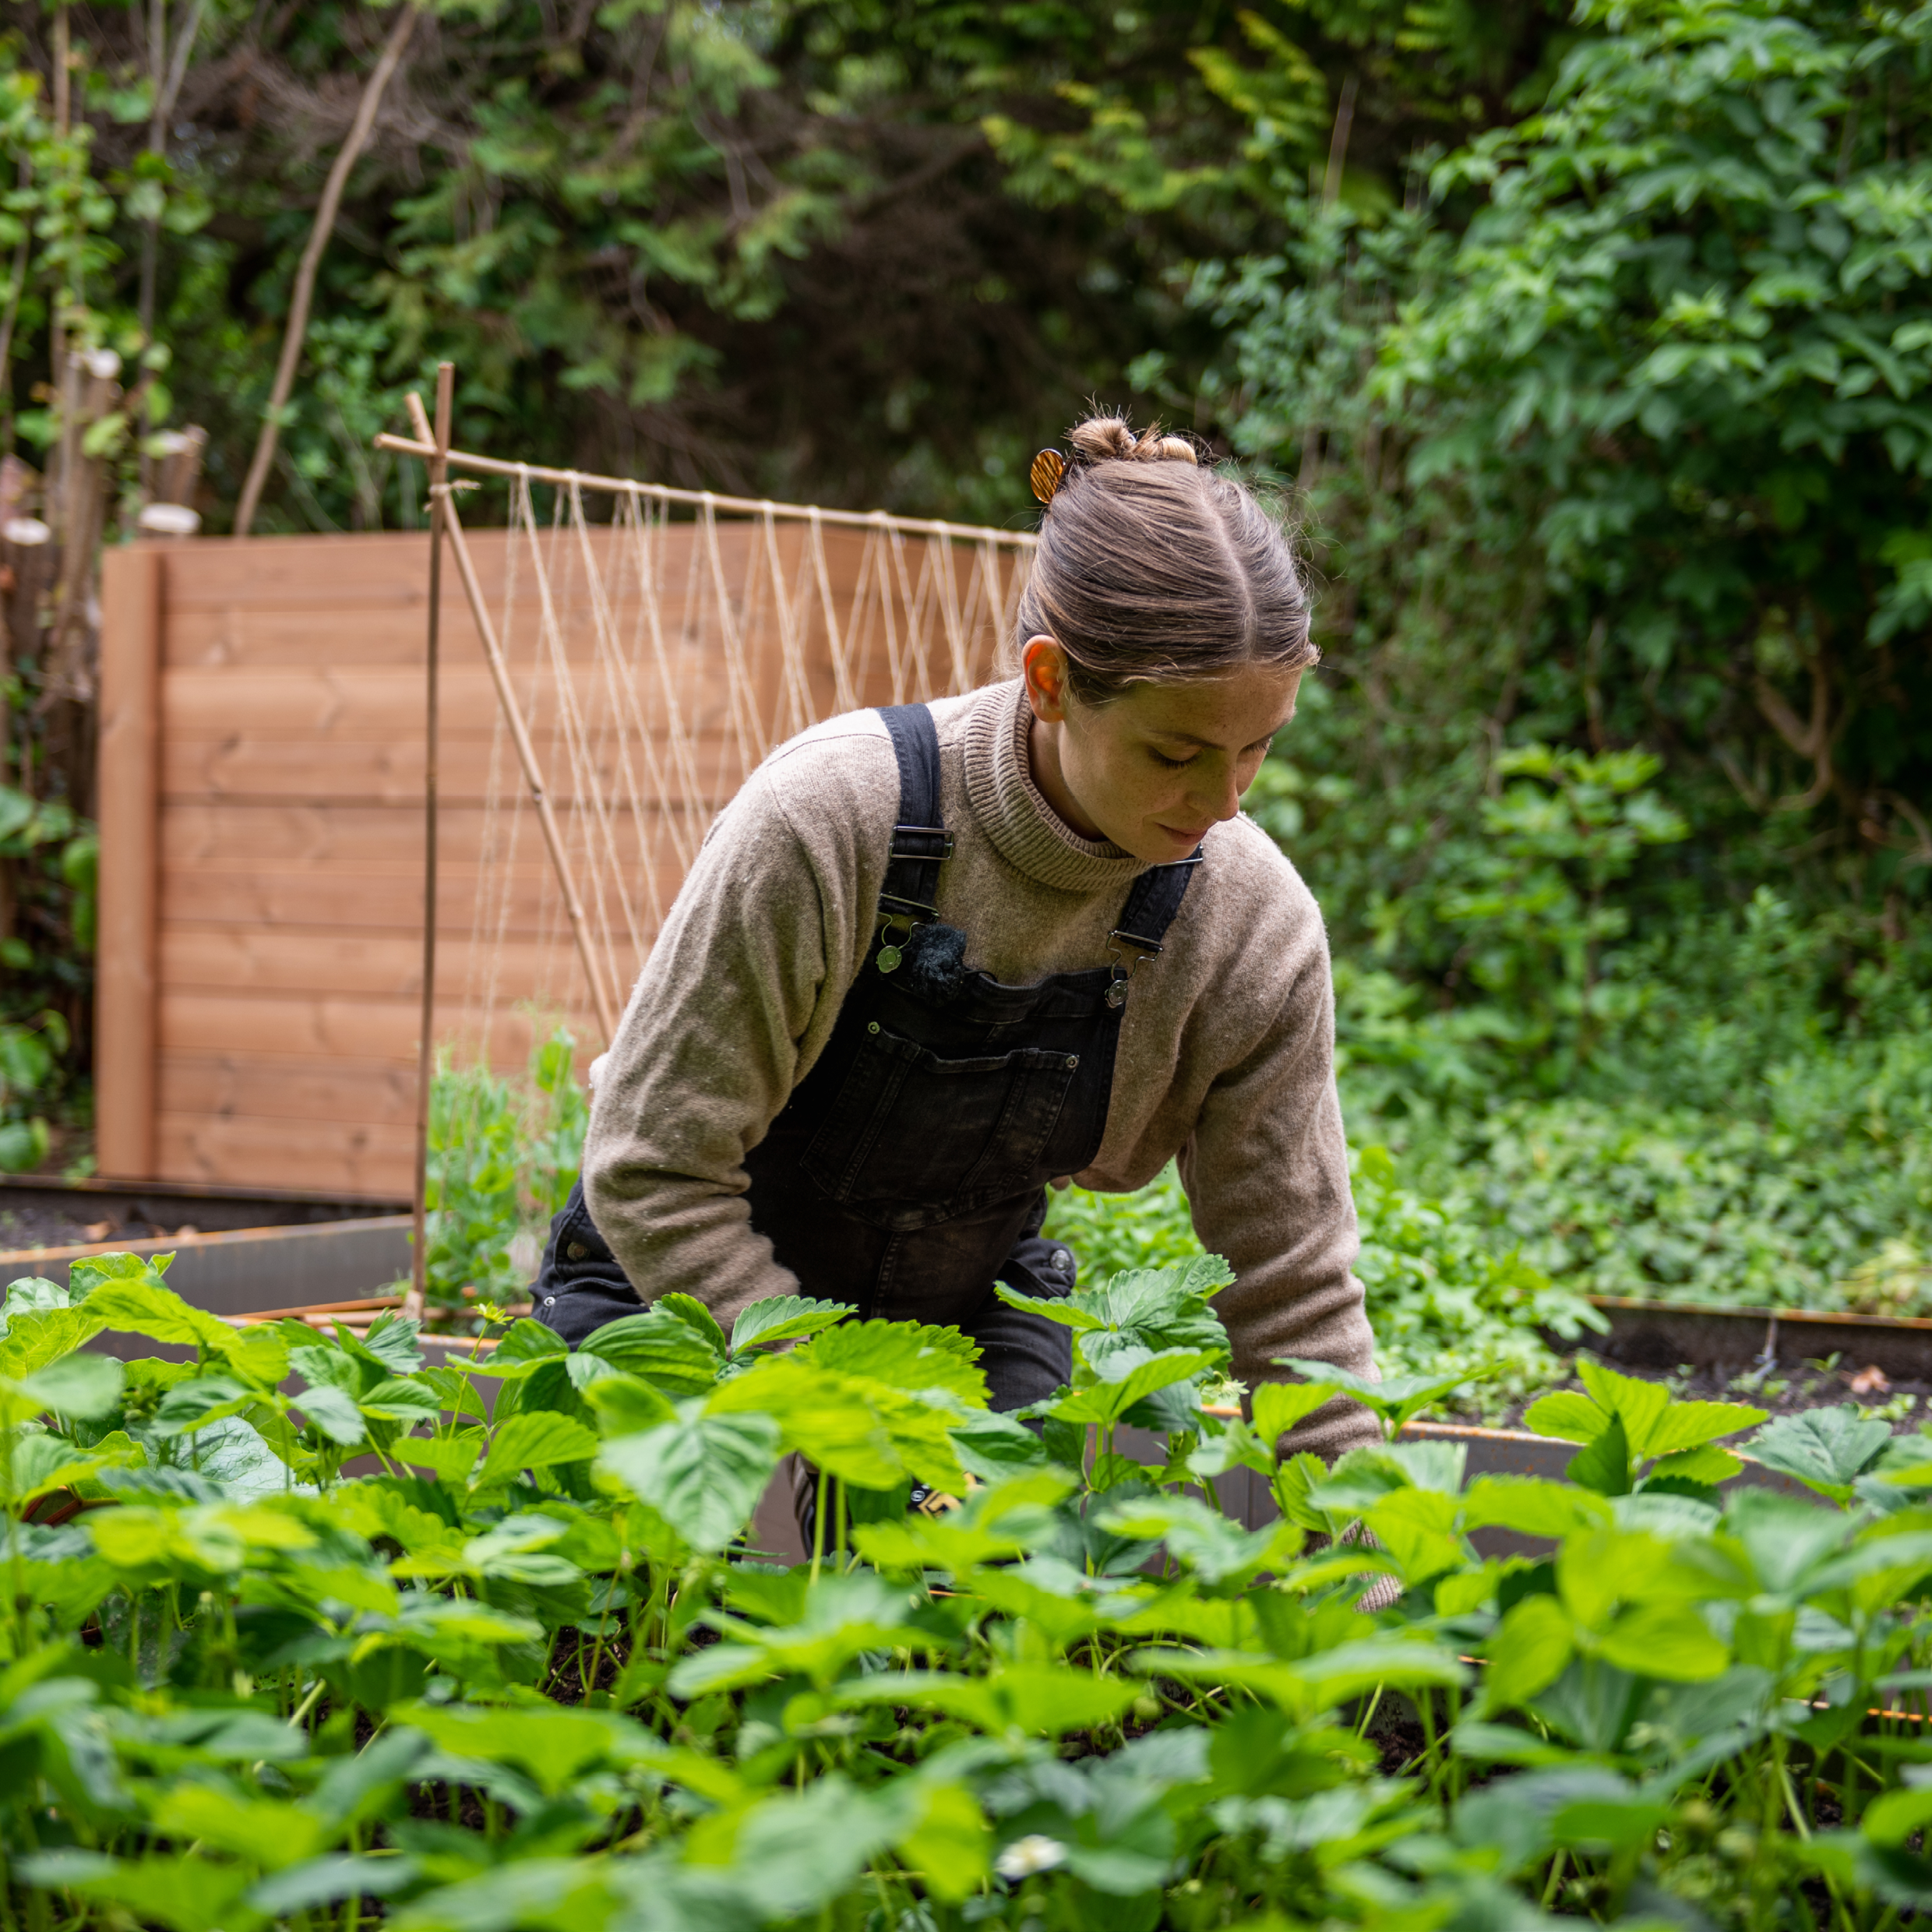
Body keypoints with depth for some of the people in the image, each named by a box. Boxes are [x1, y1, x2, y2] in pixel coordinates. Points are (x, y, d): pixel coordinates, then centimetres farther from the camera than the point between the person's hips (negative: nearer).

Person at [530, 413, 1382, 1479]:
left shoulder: (1256, 930, -21)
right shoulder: (828, 817, -32)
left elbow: (1294, 1297, -12)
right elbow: (652, 1172, -25)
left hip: (972, 1303, 3)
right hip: (687, 1294, -2)